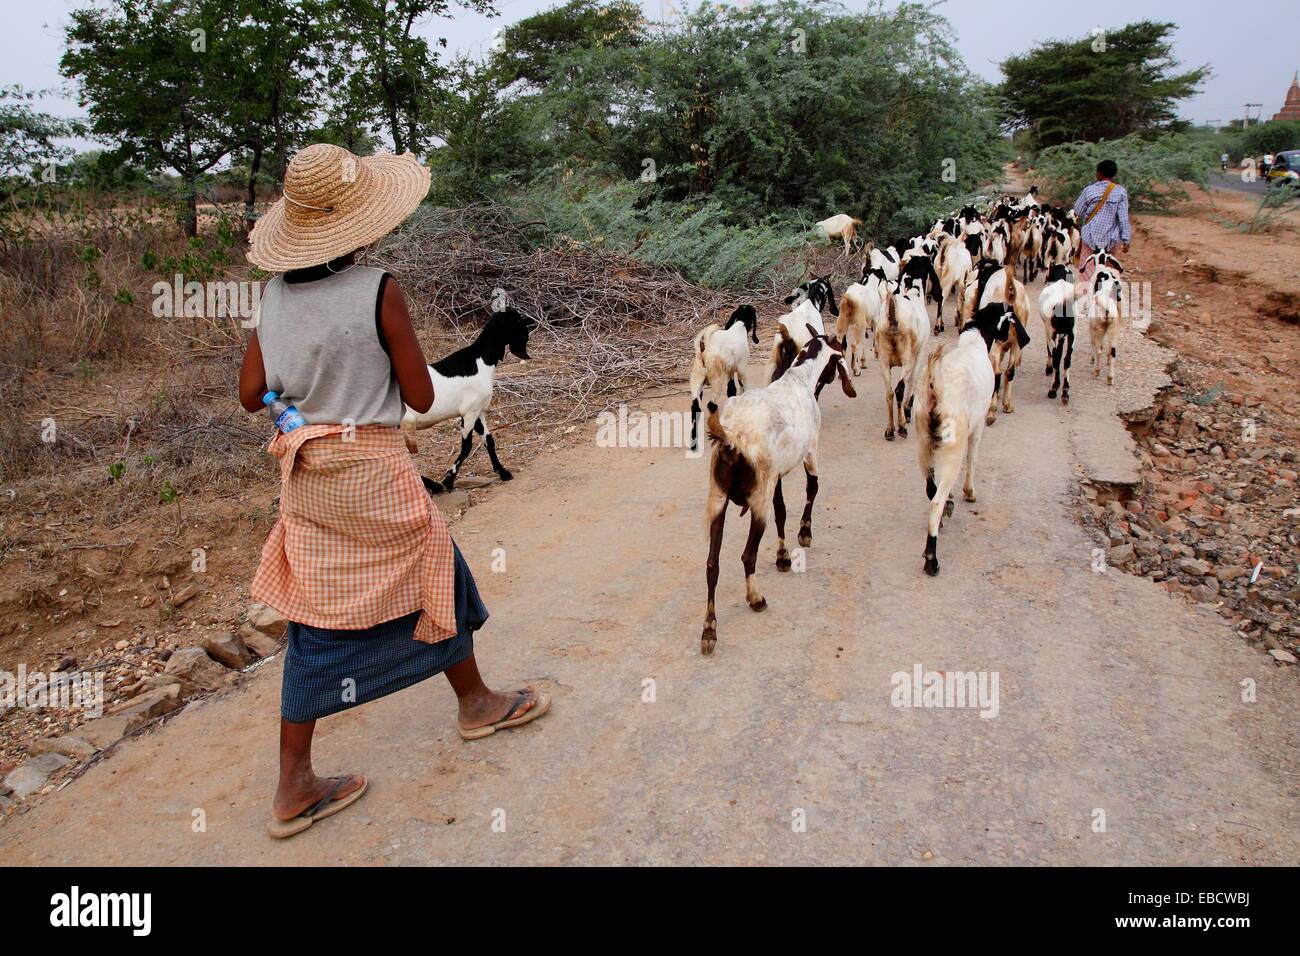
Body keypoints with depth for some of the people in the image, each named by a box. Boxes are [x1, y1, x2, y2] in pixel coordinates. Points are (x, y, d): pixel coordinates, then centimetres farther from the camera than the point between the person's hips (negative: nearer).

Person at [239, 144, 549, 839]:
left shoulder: (275, 293, 0)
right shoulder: (378, 292, -16)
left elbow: (250, 395, 3)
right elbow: (421, 398, -11)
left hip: (303, 471, 6)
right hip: (371, 468, -5)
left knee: (319, 615, 13)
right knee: (435, 573, 18)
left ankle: (294, 786, 19)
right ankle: (475, 702, 39)